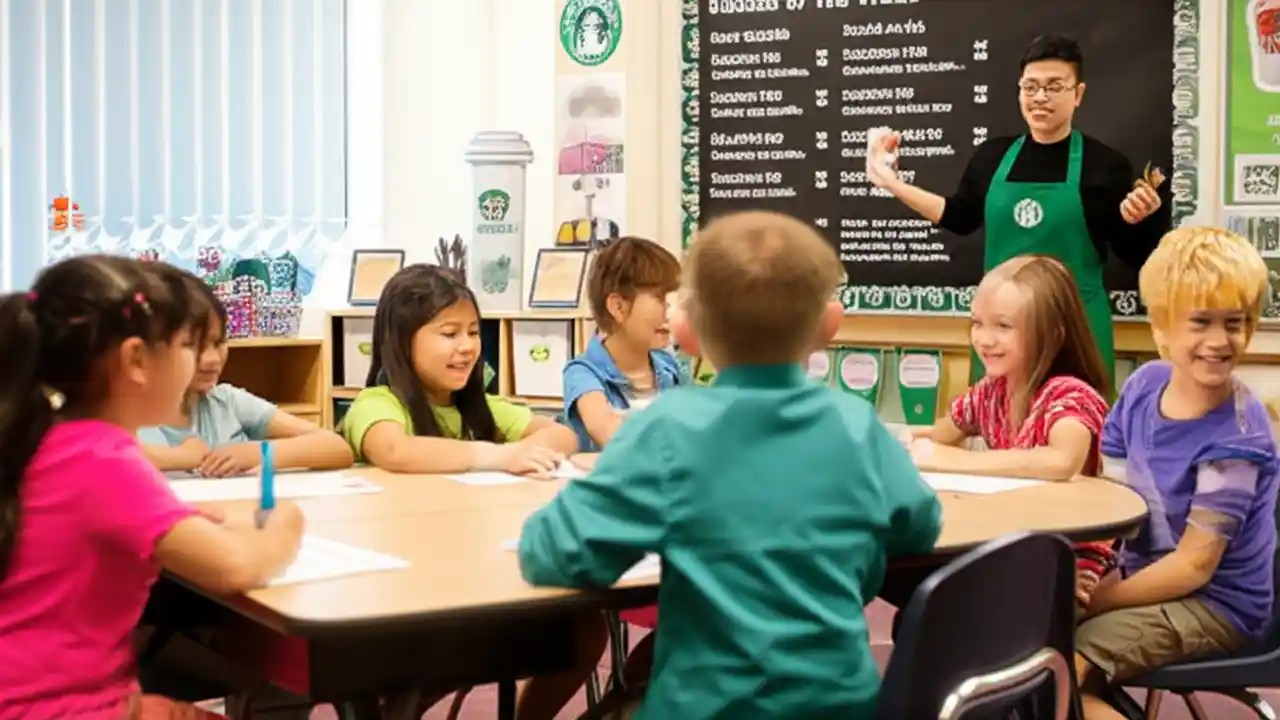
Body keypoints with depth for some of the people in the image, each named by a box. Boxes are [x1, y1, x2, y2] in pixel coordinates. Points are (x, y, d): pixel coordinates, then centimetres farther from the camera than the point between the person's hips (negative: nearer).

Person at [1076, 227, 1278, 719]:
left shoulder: (1234, 438, -22)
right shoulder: (1145, 385, -3)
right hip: (1146, 576, 7)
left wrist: (1095, 601, -18)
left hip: (1214, 604, -7)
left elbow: (1194, 566, -19)